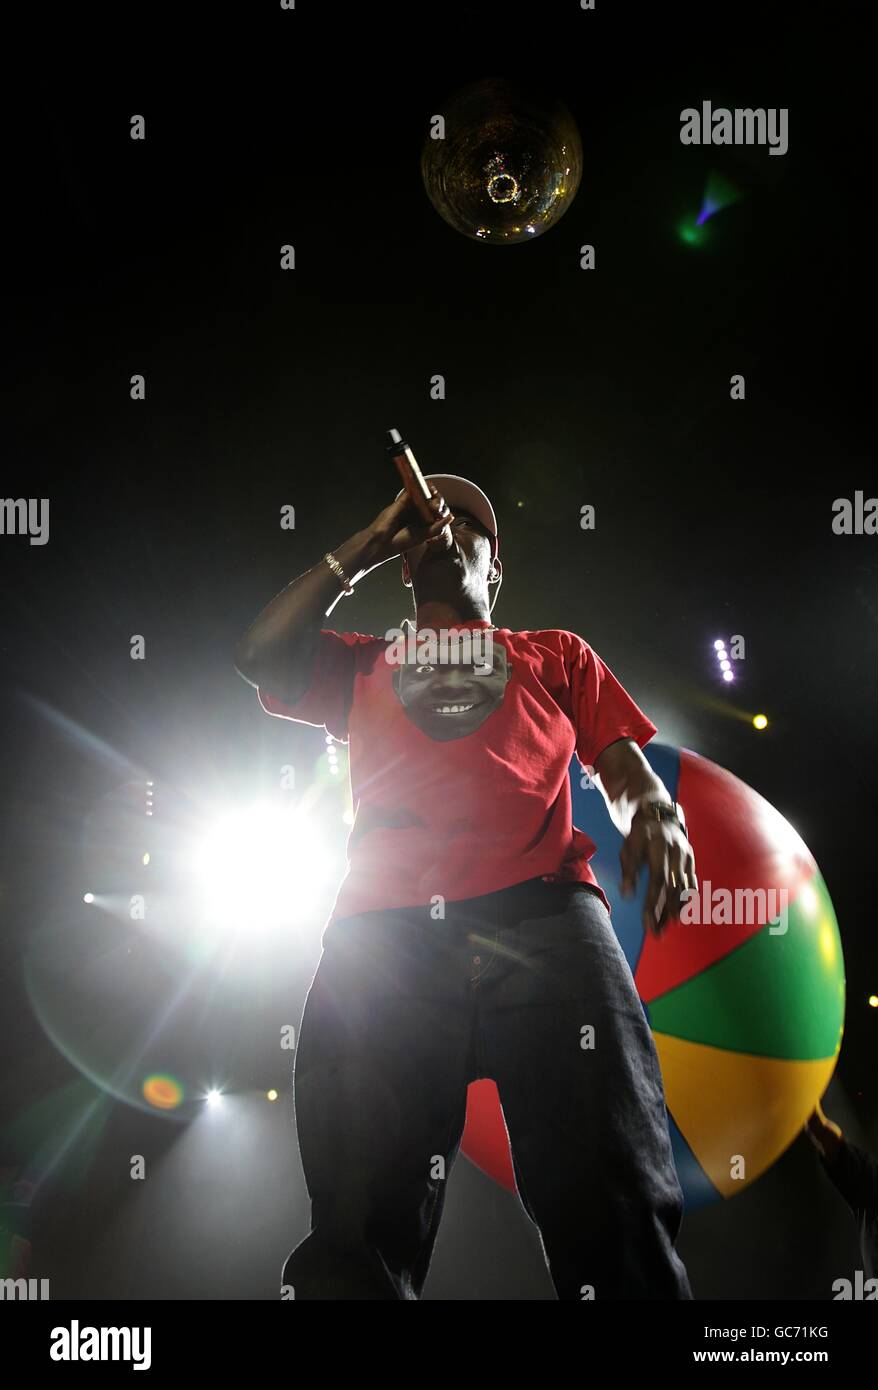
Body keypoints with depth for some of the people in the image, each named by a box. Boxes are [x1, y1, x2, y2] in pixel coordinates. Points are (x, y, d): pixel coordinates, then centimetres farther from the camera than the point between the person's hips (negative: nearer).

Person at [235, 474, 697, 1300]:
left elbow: (623, 765, 19)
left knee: (612, 1201, -12)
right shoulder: (363, 666, 32)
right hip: (384, 934, 1)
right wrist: (370, 544, 22)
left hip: (545, 920, 0)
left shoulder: (556, 656, 30)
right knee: (358, 1233, -7)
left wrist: (656, 812, -8)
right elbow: (260, 655, 14)